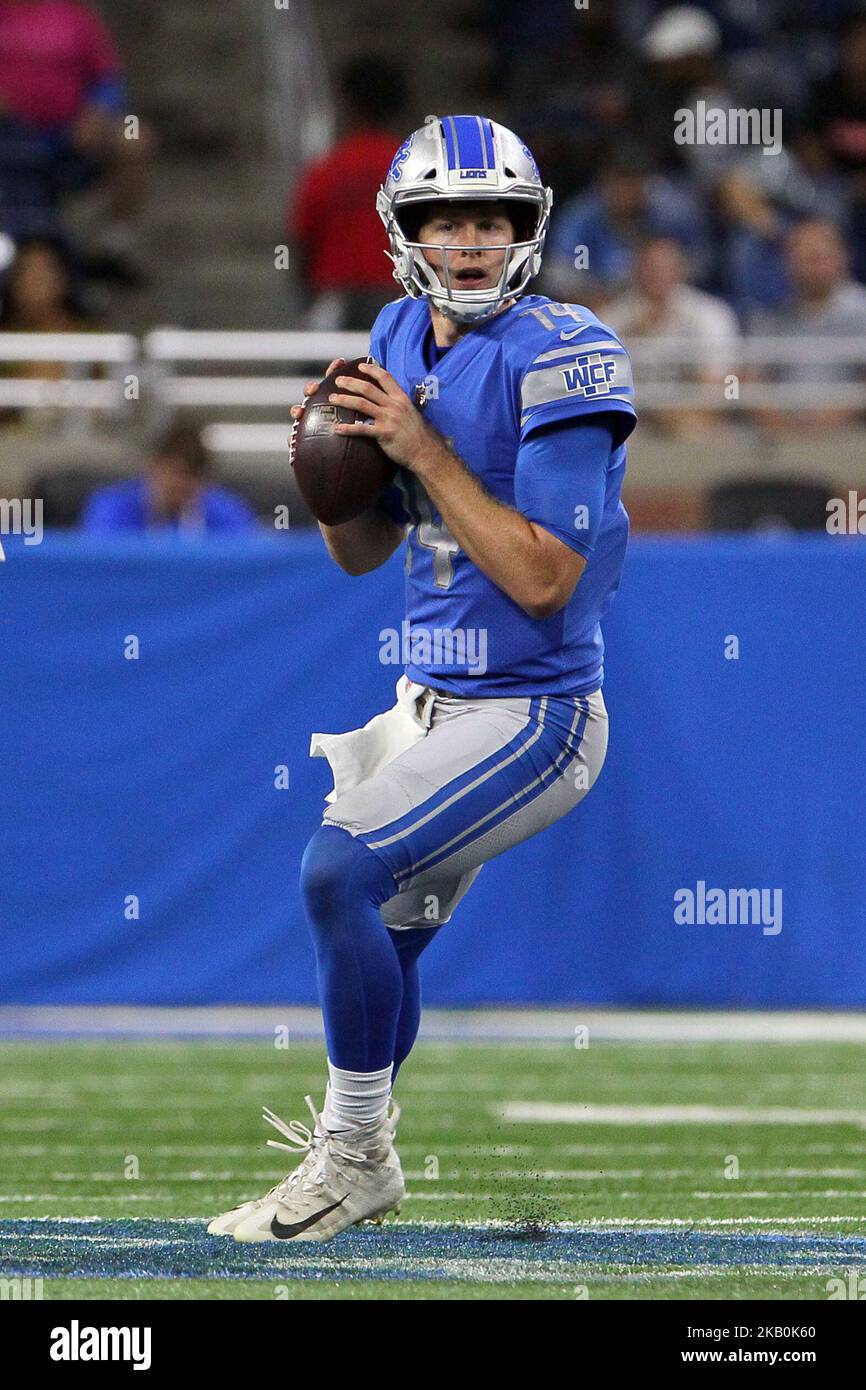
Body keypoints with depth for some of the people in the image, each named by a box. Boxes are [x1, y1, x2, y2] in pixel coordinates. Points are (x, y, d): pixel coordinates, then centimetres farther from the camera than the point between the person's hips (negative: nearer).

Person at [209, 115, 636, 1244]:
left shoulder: (555, 358, -18)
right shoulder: (402, 339, 7)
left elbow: (545, 580, -23)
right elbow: (362, 551, 13)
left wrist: (422, 449, -22)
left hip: (532, 718, -8)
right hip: (434, 705, 8)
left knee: (340, 870, -21)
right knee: (380, 939, 17)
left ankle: (354, 1156, -6)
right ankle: (353, 1161, 37)